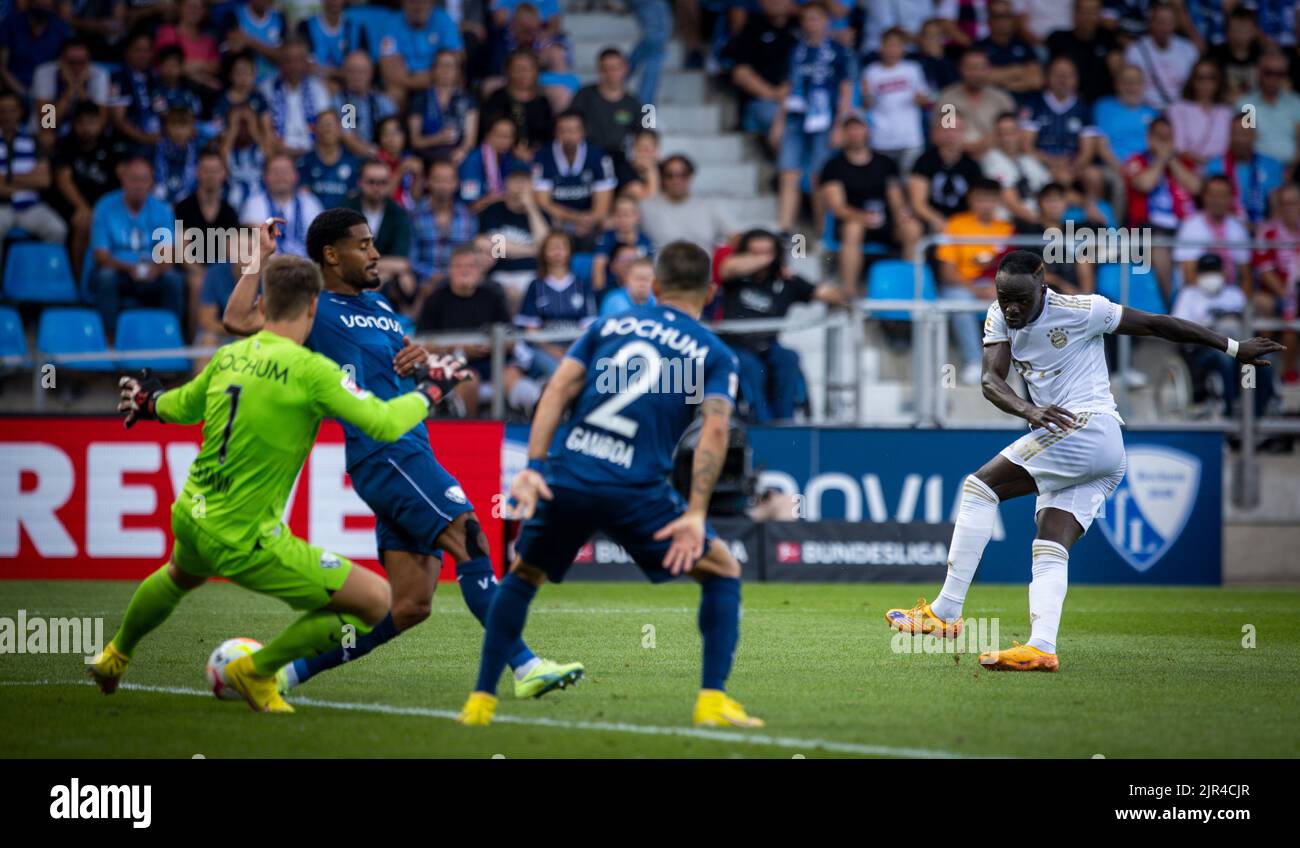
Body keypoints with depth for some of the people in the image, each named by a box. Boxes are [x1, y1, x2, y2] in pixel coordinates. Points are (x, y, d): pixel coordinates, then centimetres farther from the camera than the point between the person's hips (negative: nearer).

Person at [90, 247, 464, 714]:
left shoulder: (229, 356, 3)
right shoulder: (309, 370, -19)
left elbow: (183, 407, 22)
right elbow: (384, 424, -21)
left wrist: (151, 402, 45)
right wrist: (429, 390, -1)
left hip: (189, 518, 8)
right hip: (243, 543, -8)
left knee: (181, 576, 43)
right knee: (375, 600, -2)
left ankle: (115, 657, 62)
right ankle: (257, 672, 9)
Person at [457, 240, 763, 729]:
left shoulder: (608, 326, 18)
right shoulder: (715, 355, 10)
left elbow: (558, 390, 5)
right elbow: (715, 431, -6)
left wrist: (534, 466, -2)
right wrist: (695, 515, -12)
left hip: (565, 481, 3)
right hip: (636, 491, -3)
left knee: (523, 574, 27)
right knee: (723, 571, 16)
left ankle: (480, 702, 22)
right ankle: (713, 701, 4)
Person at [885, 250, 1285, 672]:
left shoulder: (1079, 311, -7)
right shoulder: (1000, 319, 9)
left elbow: (1157, 324, 0)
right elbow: (991, 380, -5)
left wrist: (1233, 349, 5)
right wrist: (1028, 410, -28)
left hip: (1090, 427, -8)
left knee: (980, 486, -13)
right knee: (1049, 553, -6)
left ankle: (945, 612, -17)